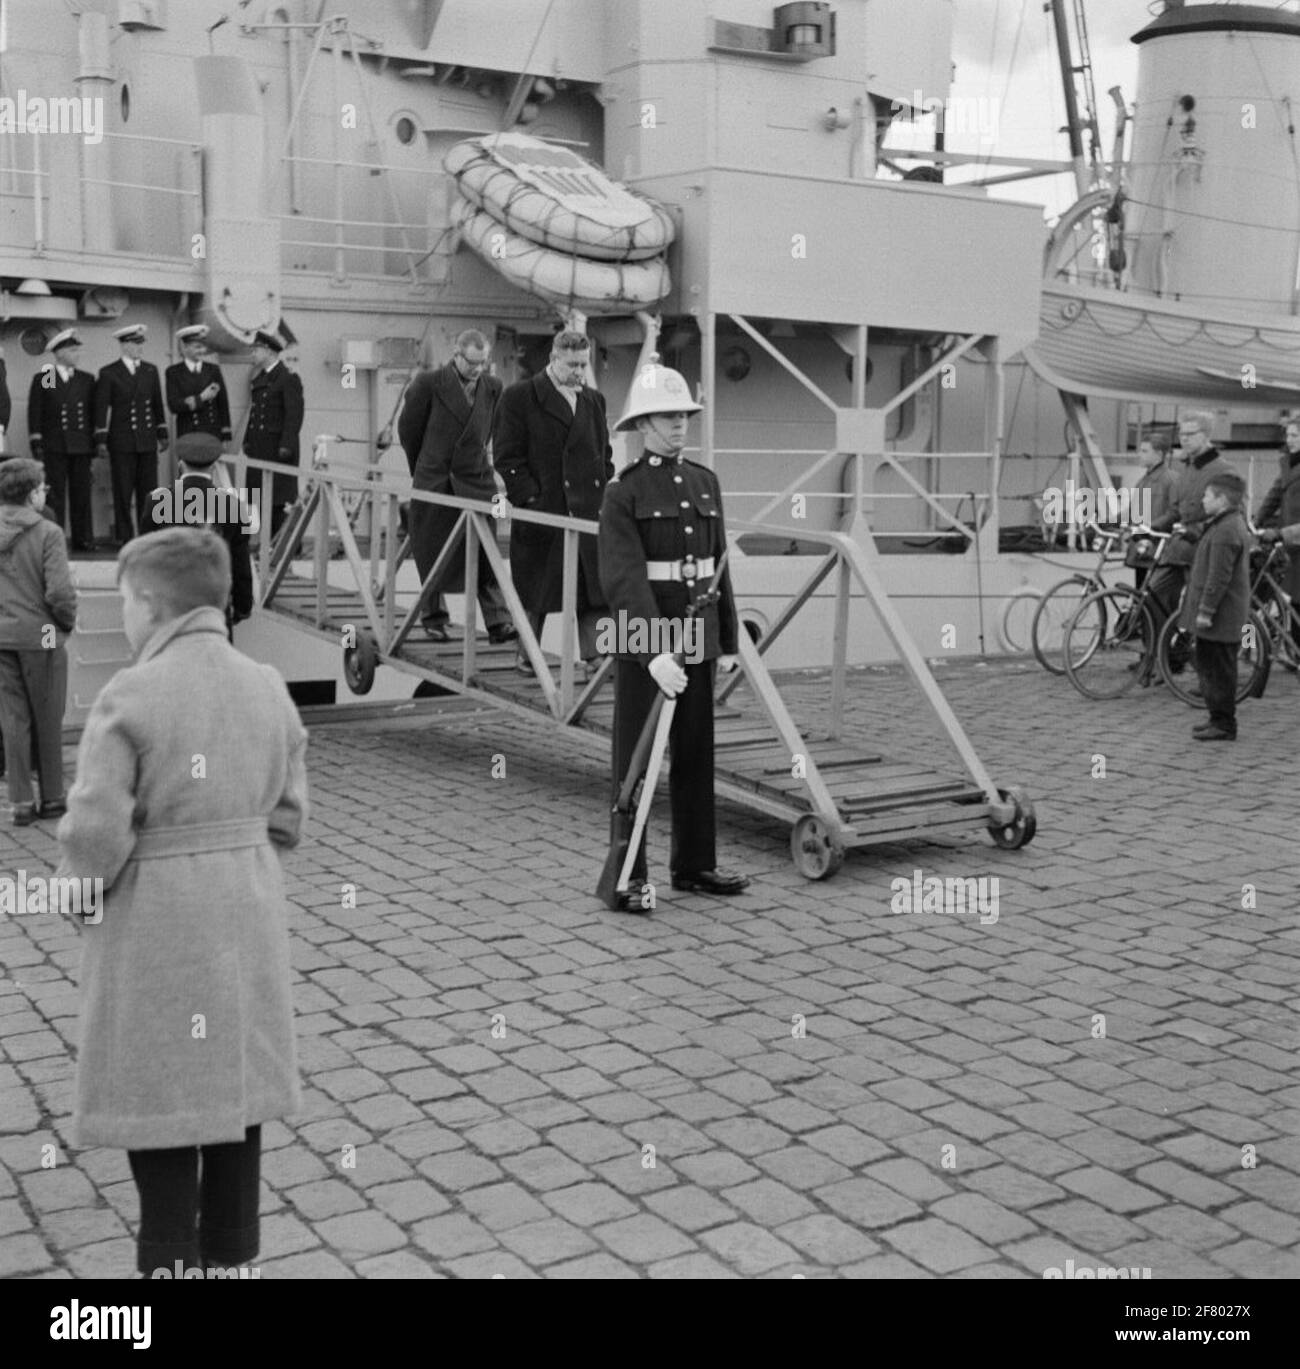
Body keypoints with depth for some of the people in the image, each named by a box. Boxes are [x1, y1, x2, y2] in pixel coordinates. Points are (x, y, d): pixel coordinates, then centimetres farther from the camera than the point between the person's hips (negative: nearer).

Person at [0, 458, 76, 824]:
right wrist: (68, 623, 0)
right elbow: (59, 593, -18)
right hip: (40, 636, -4)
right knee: (48, 722, 9)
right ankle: (52, 798, 17)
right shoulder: (47, 533, -12)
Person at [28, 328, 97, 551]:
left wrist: (94, 443, 6)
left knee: (82, 495, 3)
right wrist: (36, 444, -5)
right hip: (53, 447, -2)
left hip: (81, 446, 3)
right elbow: (34, 414, 1)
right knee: (54, 496, -2)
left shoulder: (87, 380, 12)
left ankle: (83, 539, 7)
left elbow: (93, 413, 12)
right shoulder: (42, 379, 4)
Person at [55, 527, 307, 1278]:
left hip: (156, 925, -5)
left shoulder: (132, 695, -16)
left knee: (163, 1102, 7)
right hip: (249, 914, 6)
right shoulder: (268, 687, 1)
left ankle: (171, 1257, 17)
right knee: (235, 1089, 17)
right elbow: (288, 817, 6)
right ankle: (233, 1250, 30)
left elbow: (96, 832, -17)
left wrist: (78, 900, 1)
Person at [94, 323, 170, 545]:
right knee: (123, 493, -1)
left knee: (148, 492, 3)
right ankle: (124, 537, 4)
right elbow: (101, 408, -2)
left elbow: (158, 404, 14)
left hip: (148, 441, 3)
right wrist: (100, 440, -7)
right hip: (121, 442, -3)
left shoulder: (151, 370, 10)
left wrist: (162, 434, 12)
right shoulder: (109, 373, -1)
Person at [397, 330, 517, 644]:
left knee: (486, 555, -3)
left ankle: (497, 622, -3)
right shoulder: (429, 383, -8)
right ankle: (434, 618, 20)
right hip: (434, 483, -2)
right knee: (433, 554, 6)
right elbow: (408, 429, 4)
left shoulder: (493, 387, 3)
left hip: (477, 481, 2)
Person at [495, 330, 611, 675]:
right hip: (542, 514, -4)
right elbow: (507, 457, -7)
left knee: (593, 594, 1)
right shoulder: (519, 398, -3)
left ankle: (594, 659, 5)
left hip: (589, 513, 5)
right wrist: (532, 500, -15)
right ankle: (528, 658, 20)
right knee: (535, 596, 6)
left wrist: (605, 495, 8)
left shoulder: (594, 400, 16)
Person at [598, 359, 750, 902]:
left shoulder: (705, 482, 9)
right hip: (641, 644, -6)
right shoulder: (623, 492, -10)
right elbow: (624, 580, -20)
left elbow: (718, 567, 13)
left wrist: (727, 641, 12)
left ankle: (694, 864, 24)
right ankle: (628, 875, 12)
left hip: (695, 642, 6)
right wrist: (654, 653, -30)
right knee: (635, 762, 3)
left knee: (696, 757, 12)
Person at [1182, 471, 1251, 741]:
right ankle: (1219, 719, 25)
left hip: (1220, 617, -11)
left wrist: (1206, 610, -21)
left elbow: (1219, 577, -23)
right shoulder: (1233, 524, 15)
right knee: (1209, 667, 17)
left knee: (1218, 670, -4)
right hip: (1227, 615, 11)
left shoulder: (1225, 531, -20)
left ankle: (1224, 725, 1)